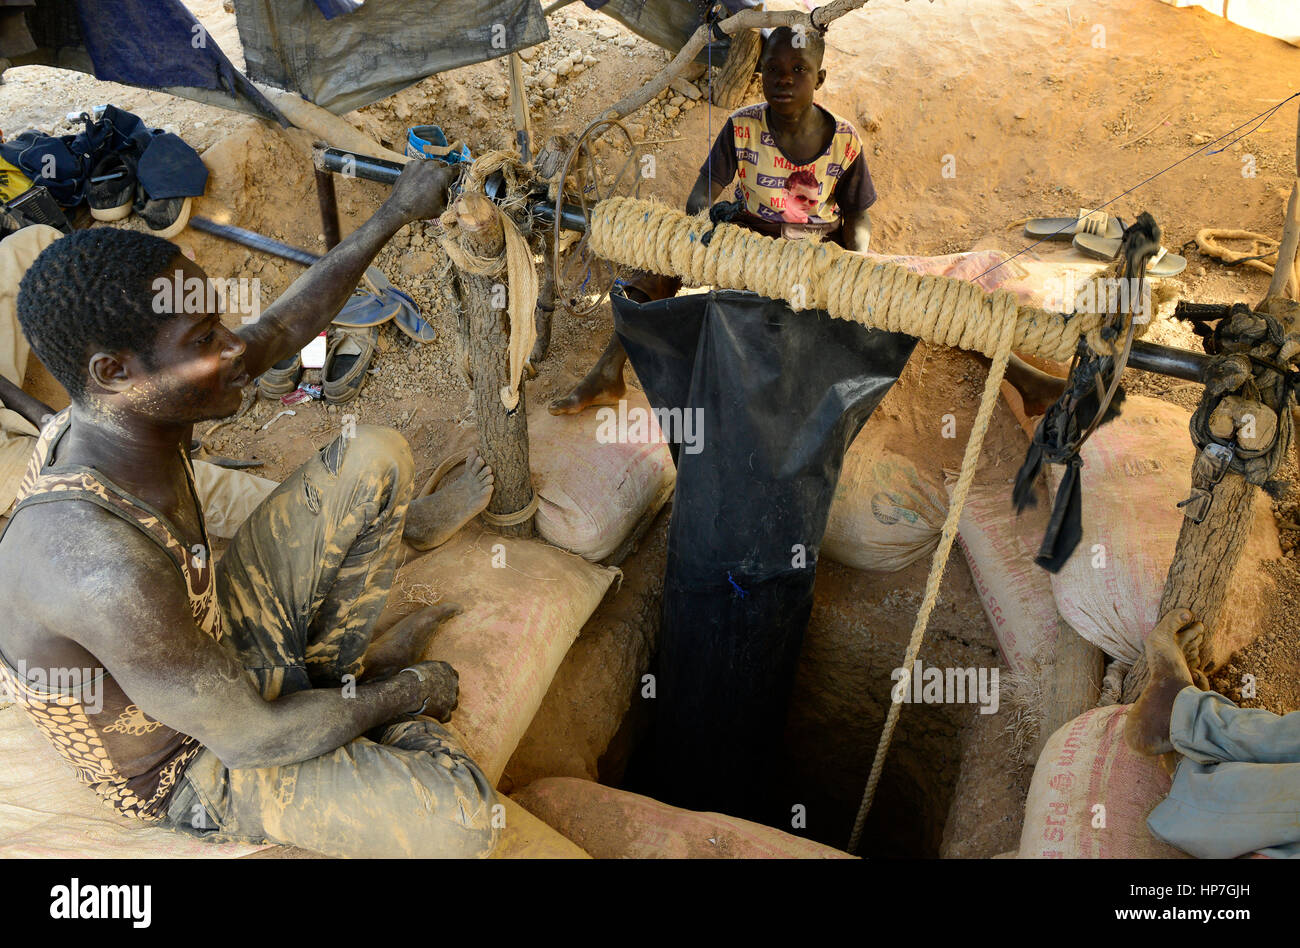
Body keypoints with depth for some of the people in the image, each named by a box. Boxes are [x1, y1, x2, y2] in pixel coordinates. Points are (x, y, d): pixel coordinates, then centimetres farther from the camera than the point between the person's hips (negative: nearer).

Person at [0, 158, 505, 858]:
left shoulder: (129, 408, -17)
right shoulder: (104, 567, -43)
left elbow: (283, 332, 0)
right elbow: (251, 739, -31)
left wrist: (394, 214, 3)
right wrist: (406, 694, -15)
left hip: (217, 626, 7)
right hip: (190, 766, -7)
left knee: (374, 454, 5)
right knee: (459, 821, -28)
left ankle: (334, 659, 26)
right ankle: (375, 682, 8)